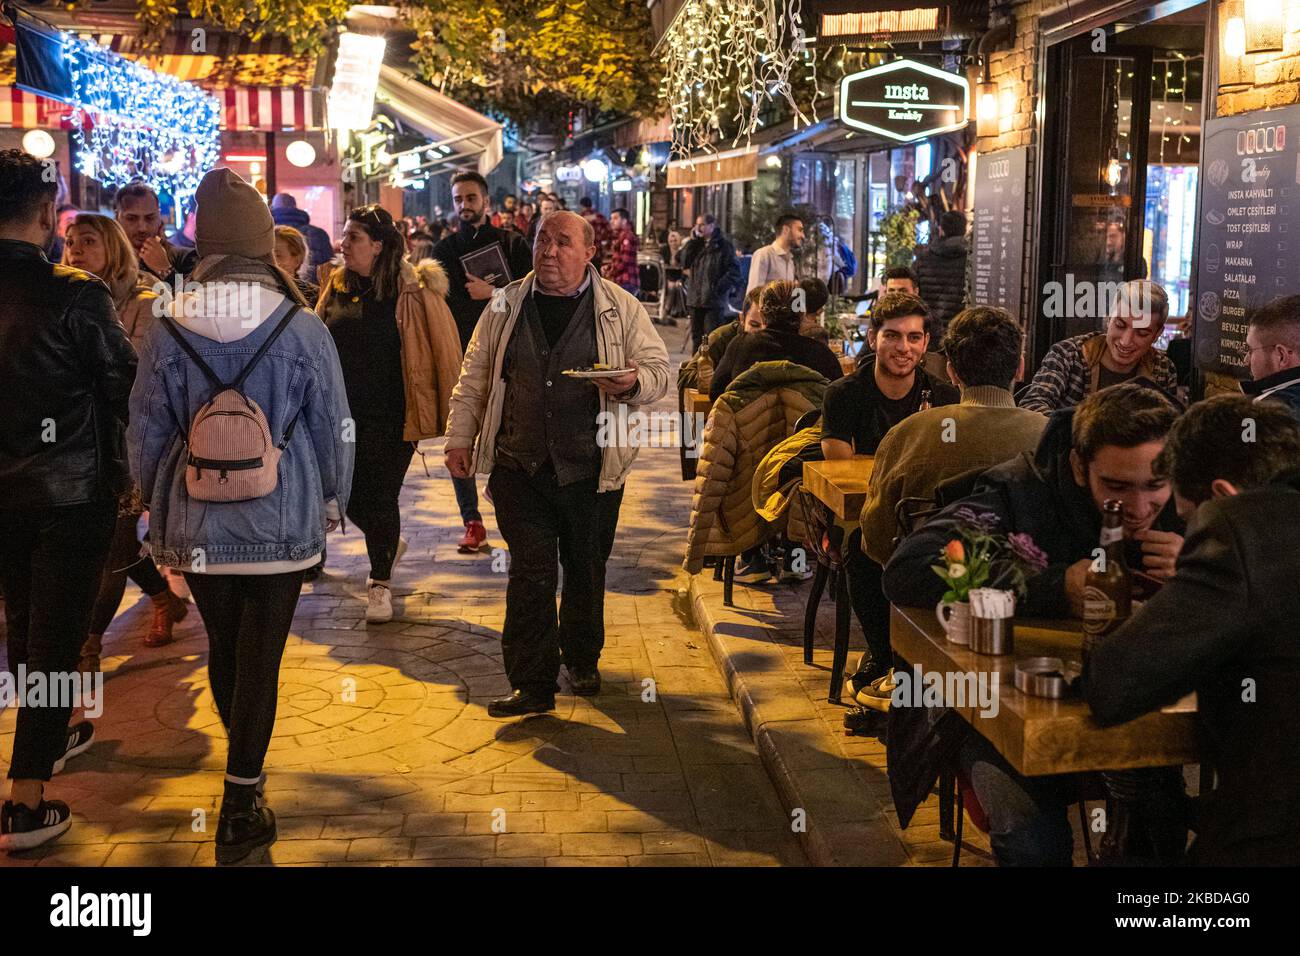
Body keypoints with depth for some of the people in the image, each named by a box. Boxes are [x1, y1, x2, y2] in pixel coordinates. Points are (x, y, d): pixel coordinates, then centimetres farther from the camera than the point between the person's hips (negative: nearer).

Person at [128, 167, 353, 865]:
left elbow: (145, 433, 2)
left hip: (197, 523, 2)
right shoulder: (303, 328, -10)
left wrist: (157, 507, 17)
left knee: (223, 649, 20)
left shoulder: (169, 330, -6)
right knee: (261, 657, 4)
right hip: (282, 520, -2)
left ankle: (244, 771, 39)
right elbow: (334, 428, -4)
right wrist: (333, 501, 11)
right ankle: (241, 805, 7)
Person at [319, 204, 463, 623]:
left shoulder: (412, 292, -11)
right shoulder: (338, 287, 6)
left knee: (381, 498, 2)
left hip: (392, 415, -5)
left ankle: (381, 582, 20)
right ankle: (389, 545, 41)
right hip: (344, 413, 5)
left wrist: (451, 412, -13)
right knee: (349, 494, 11)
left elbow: (444, 350, -11)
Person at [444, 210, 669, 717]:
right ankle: (532, 684, 5)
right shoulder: (506, 307, 7)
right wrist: (460, 437, 9)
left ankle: (582, 660, 35)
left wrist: (634, 384, -18)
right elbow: (475, 378, 14)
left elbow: (659, 368, 4)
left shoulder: (621, 309, 1)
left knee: (586, 570, 12)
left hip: (591, 467, 0)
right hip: (519, 466, 1)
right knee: (530, 573, -2)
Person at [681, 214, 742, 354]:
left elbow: (734, 270, -9)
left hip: (714, 300, -6)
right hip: (696, 298, 6)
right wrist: (692, 241, -1)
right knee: (696, 335, 13)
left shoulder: (724, 245, -5)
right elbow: (685, 262, 4)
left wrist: (719, 288, -15)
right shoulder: (697, 244, 14)